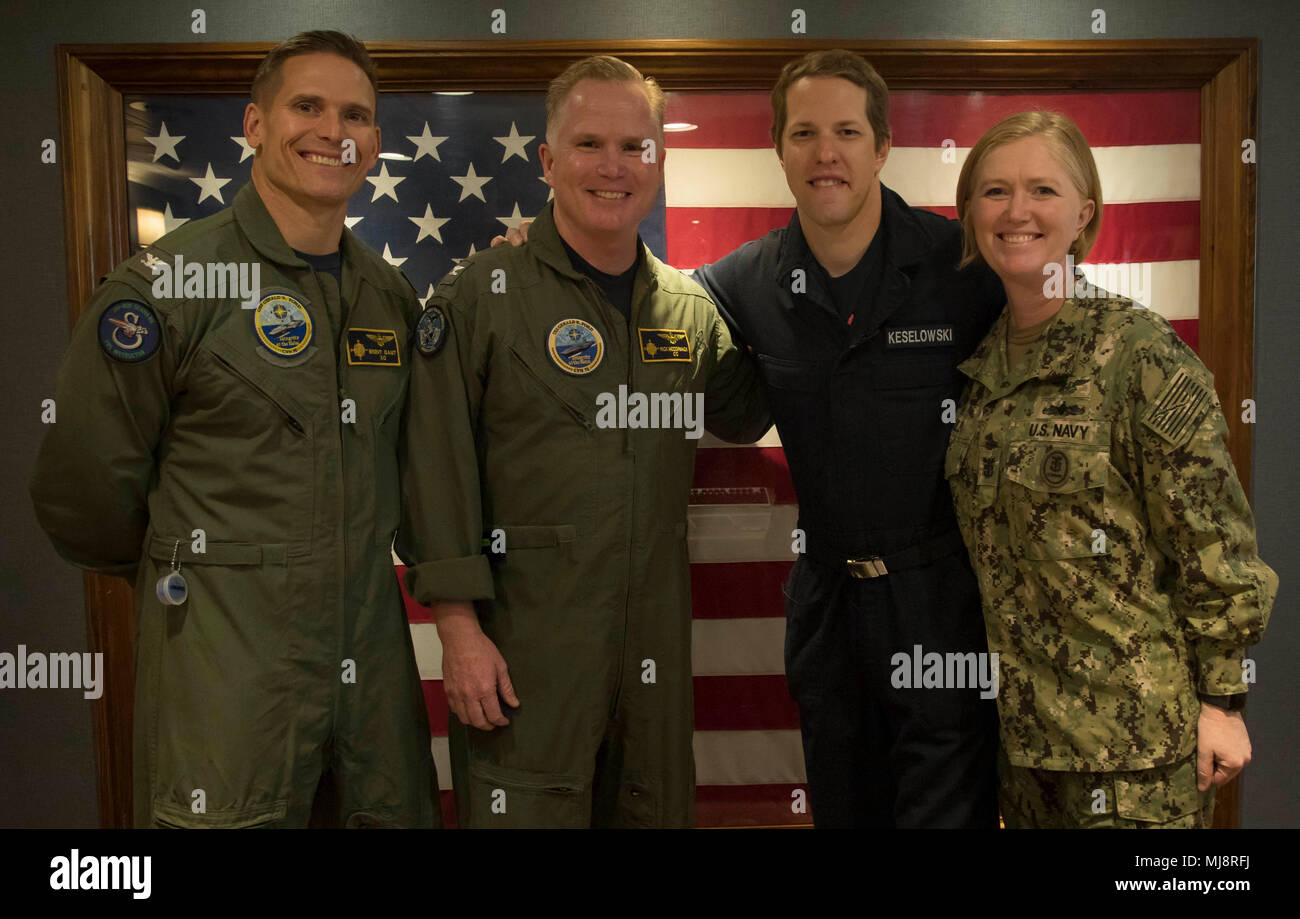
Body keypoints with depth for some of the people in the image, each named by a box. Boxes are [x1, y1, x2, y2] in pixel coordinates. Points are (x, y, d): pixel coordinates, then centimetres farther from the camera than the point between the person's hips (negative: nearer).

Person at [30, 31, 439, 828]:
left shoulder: (393, 296, 7)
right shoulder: (165, 285, -10)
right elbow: (83, 488, -5)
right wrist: (186, 581, 6)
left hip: (376, 660, 5)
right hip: (227, 671, -5)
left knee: (399, 813, 15)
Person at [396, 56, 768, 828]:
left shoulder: (690, 306, 8)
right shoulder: (482, 296, -6)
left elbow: (741, 417, 20)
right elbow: (438, 471, -9)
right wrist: (458, 626, -13)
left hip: (657, 647, 5)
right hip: (521, 648, -5)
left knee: (659, 808, 18)